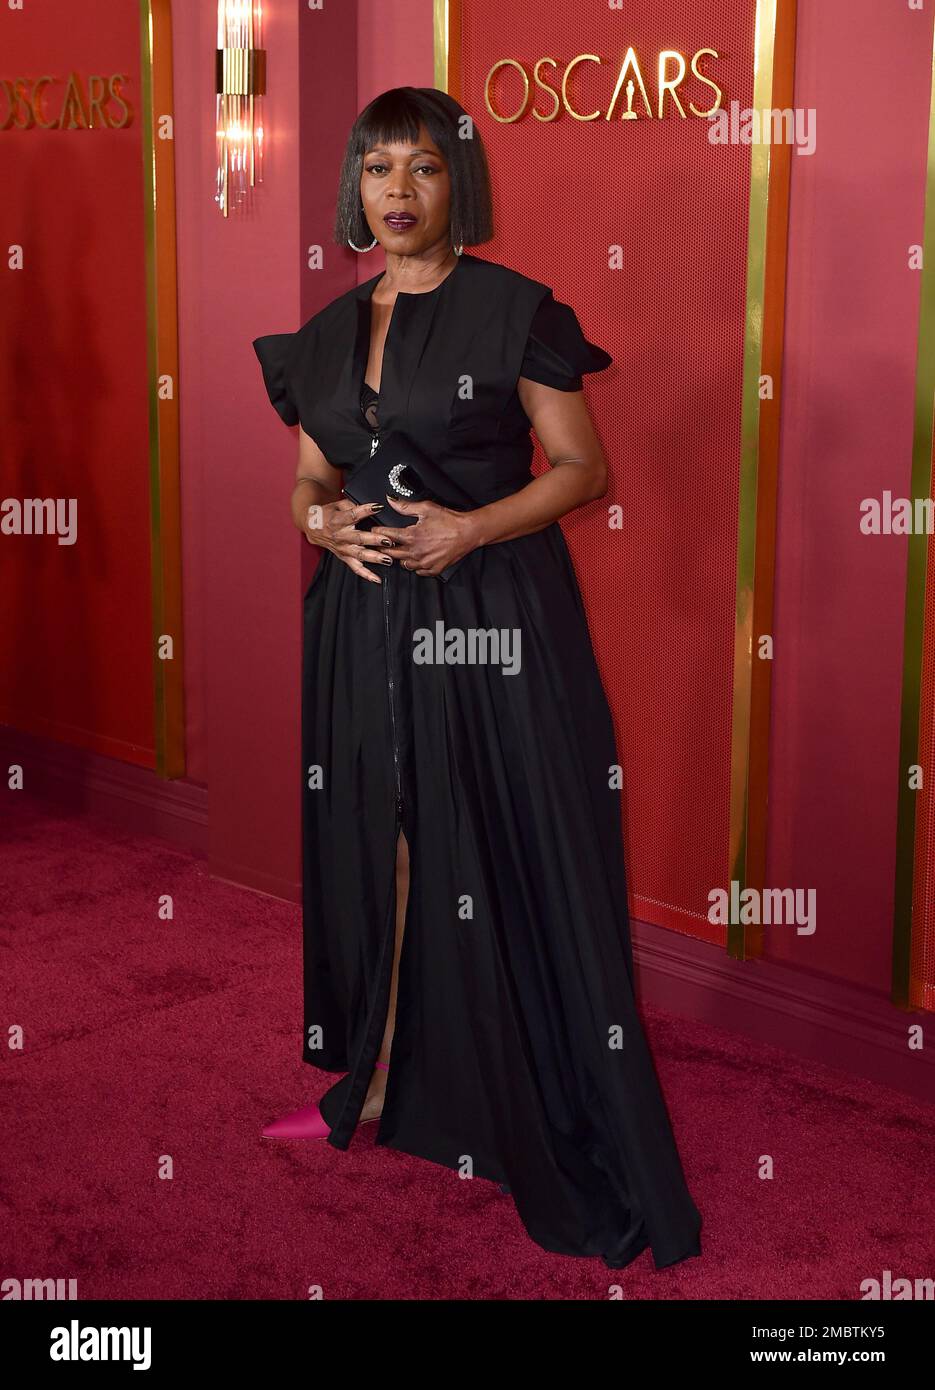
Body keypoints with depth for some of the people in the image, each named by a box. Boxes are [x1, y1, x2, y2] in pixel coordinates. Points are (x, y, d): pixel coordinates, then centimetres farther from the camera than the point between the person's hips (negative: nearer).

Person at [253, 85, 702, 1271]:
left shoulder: (513, 309, -3)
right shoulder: (329, 333, 13)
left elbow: (582, 466, -4)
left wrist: (472, 528, -18)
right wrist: (324, 521, -5)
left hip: (493, 613, -5)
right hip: (366, 617, 5)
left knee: (501, 856, -2)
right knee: (372, 846, 9)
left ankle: (520, 1116, 8)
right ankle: (376, 1081, 23)